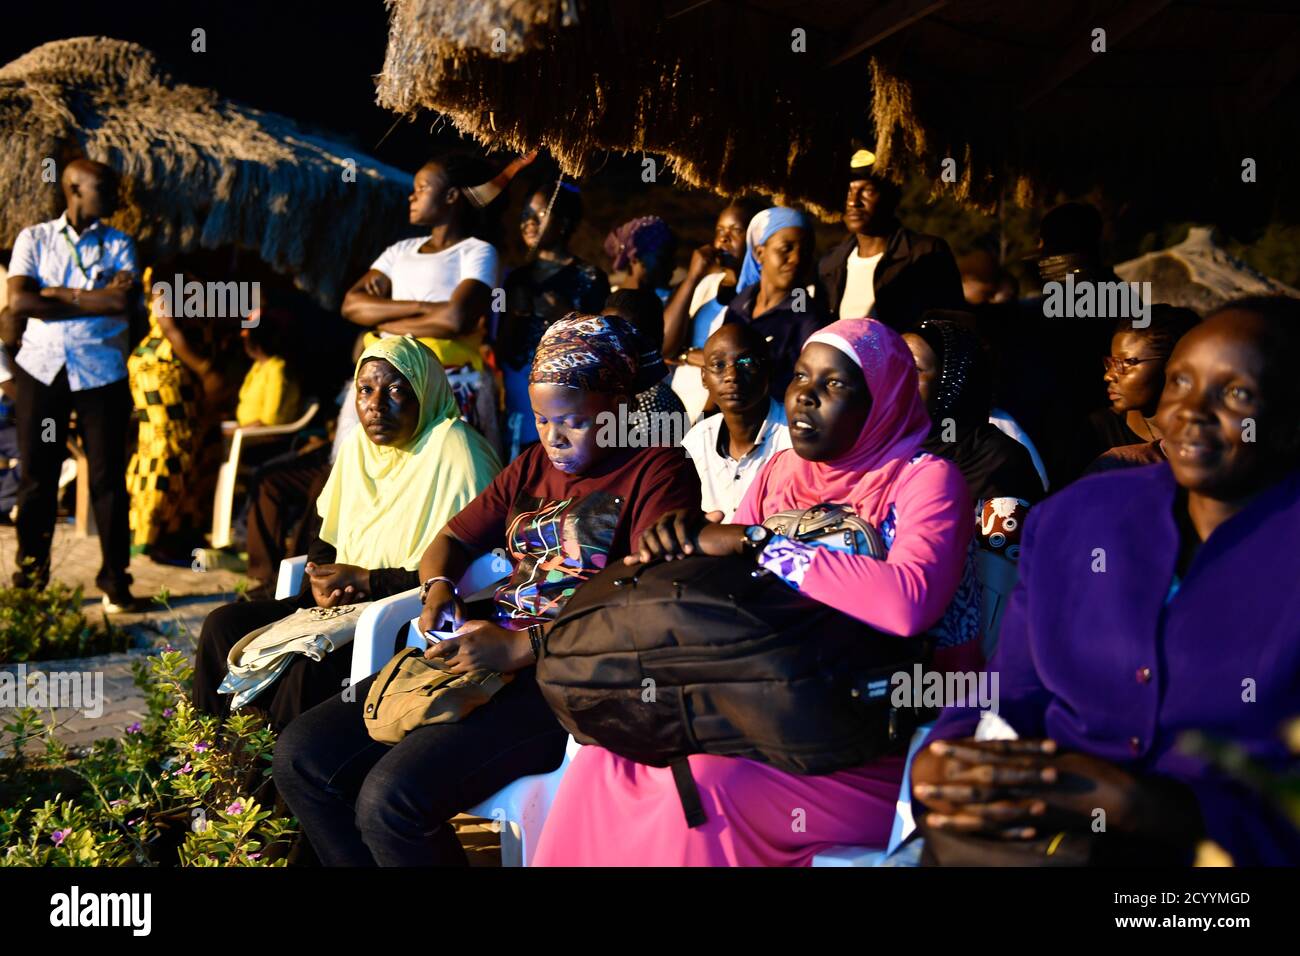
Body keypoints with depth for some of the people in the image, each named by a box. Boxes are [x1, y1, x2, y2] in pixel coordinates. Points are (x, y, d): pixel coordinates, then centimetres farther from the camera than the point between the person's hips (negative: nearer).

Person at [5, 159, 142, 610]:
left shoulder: (119, 245, 7)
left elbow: (122, 299, -12)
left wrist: (56, 294, -10)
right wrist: (93, 300, -10)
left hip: (101, 373, 0)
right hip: (42, 369, 0)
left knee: (108, 476, 1)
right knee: (37, 475, 6)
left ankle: (115, 578, 9)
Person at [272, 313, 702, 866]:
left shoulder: (658, 471, -4)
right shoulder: (532, 467, 20)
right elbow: (453, 540, 29)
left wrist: (522, 647, -21)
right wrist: (439, 589, 4)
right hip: (484, 653, 8)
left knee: (391, 798, -27)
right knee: (302, 757, -5)